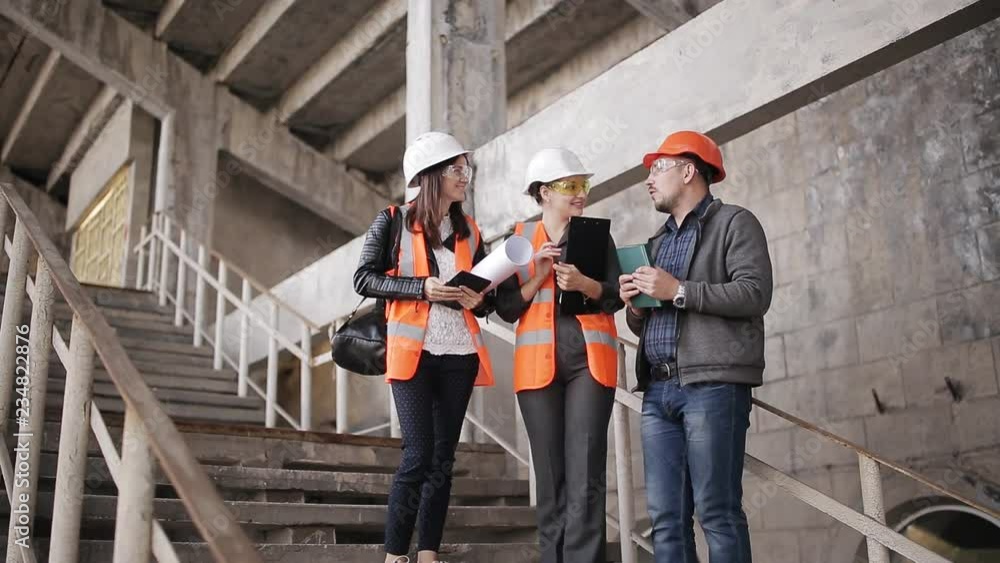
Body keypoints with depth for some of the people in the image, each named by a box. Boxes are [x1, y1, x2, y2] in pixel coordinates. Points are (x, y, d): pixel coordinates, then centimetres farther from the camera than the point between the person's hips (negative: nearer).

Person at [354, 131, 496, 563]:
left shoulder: (469, 232, 13)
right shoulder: (393, 222, 1)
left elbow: (486, 299, 18)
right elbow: (364, 279, -6)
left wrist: (478, 300, -6)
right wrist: (422, 287, -16)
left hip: (459, 353, 5)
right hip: (413, 351, -4)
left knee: (443, 456, 5)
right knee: (418, 454, -9)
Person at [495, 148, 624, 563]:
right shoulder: (521, 239, 11)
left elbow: (616, 297, 4)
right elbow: (507, 308, 6)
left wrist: (584, 284, -15)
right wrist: (538, 278, -8)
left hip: (590, 359, -1)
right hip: (538, 362, 1)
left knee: (585, 475, -8)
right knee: (551, 475, 3)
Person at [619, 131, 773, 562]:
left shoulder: (734, 223, 6)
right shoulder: (658, 241, 26)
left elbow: (755, 295, -10)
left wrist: (679, 291, -12)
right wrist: (636, 305, 5)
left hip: (712, 385, -6)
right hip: (658, 389, 7)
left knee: (717, 512, -7)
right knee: (665, 517, 4)